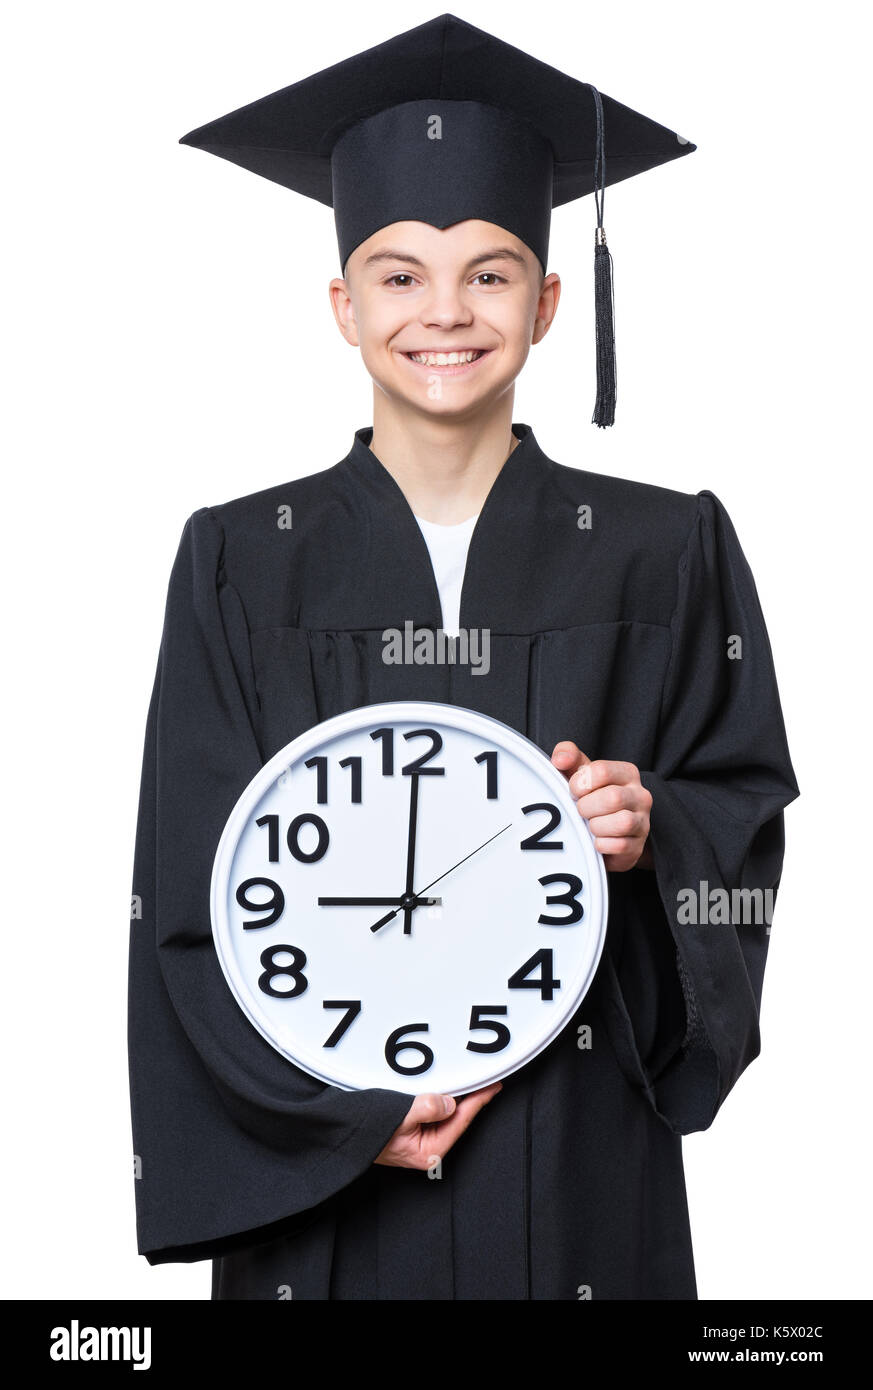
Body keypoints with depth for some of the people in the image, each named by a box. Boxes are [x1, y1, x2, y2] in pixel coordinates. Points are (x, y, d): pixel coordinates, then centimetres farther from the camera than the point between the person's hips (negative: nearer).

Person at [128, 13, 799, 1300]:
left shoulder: (664, 554, 1)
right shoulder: (242, 563, 0)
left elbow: (748, 811, 5)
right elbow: (192, 888, -2)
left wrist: (652, 833, -17)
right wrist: (344, 1102, -11)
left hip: (579, 1159, 1)